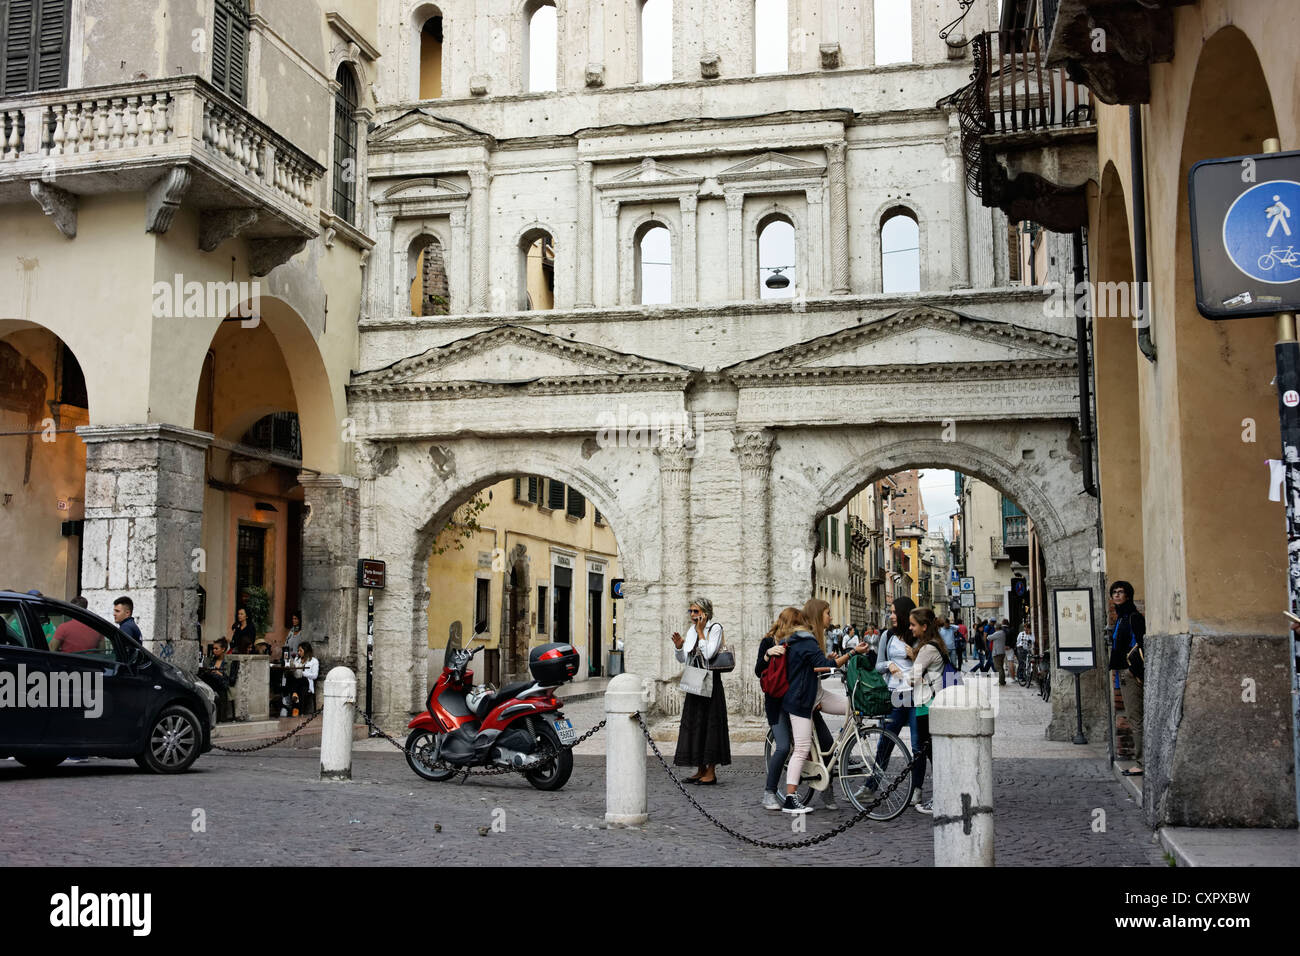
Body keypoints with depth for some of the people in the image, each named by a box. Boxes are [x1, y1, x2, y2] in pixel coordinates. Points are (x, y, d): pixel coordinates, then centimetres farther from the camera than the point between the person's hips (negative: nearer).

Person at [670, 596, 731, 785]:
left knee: (710, 722, -5)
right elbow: (683, 659, 11)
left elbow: (709, 654, -20)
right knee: (693, 723, 7)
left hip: (710, 681, -7)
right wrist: (679, 646, -7)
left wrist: (700, 632, -16)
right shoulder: (691, 630, 11)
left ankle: (711, 771, 0)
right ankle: (701, 769, 15)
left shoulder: (715, 628, -8)